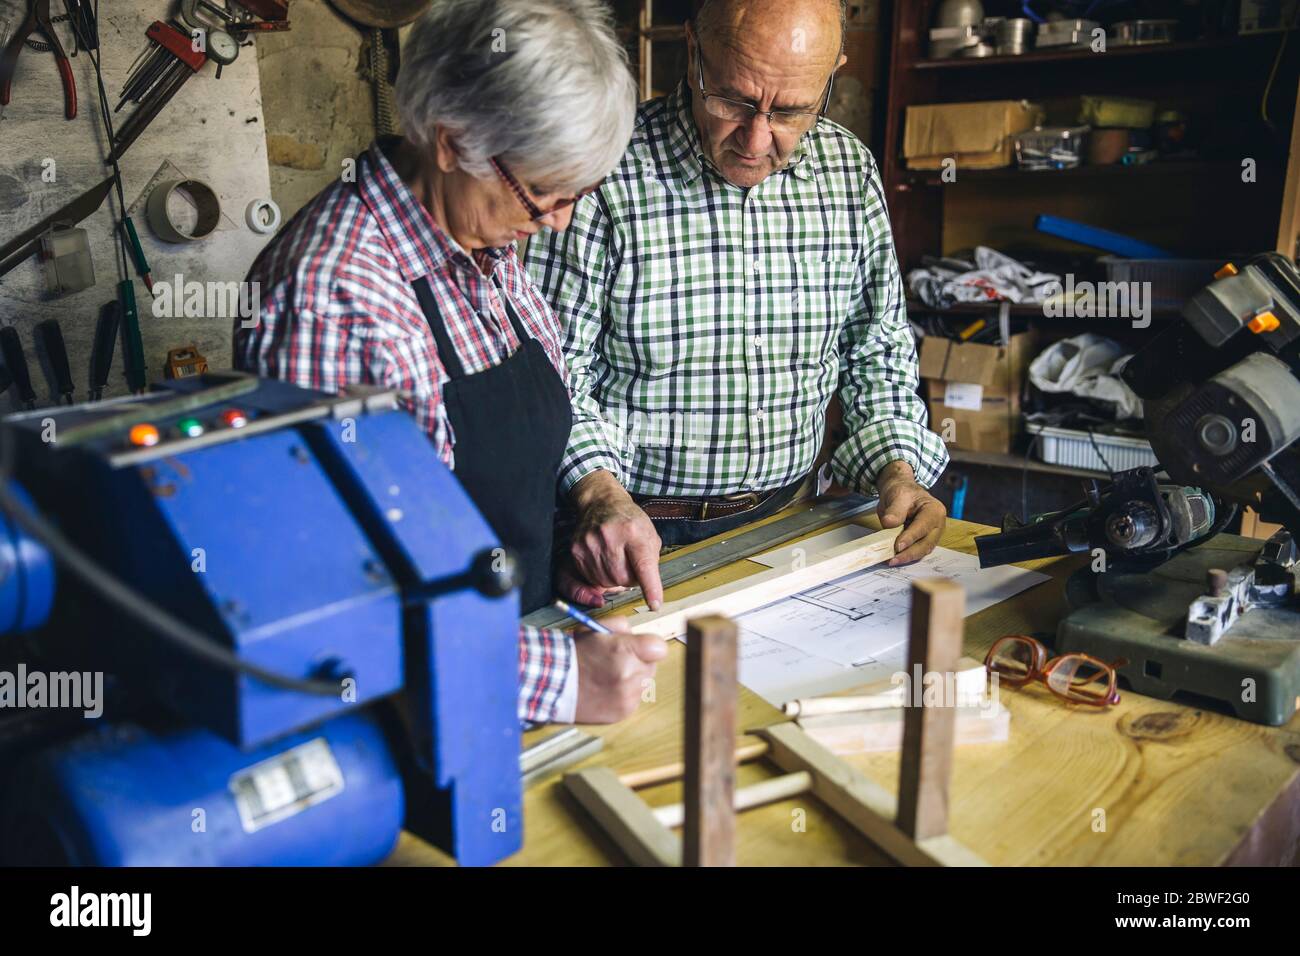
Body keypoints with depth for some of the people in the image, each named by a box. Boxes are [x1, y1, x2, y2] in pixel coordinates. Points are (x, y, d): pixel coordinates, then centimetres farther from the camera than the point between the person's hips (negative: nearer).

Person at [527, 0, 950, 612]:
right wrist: (598, 491, -26)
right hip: (641, 538, -5)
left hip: (787, 516, 6)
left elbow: (877, 348, 13)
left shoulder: (850, 172, 3)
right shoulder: (602, 174, -14)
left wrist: (897, 469, -2)